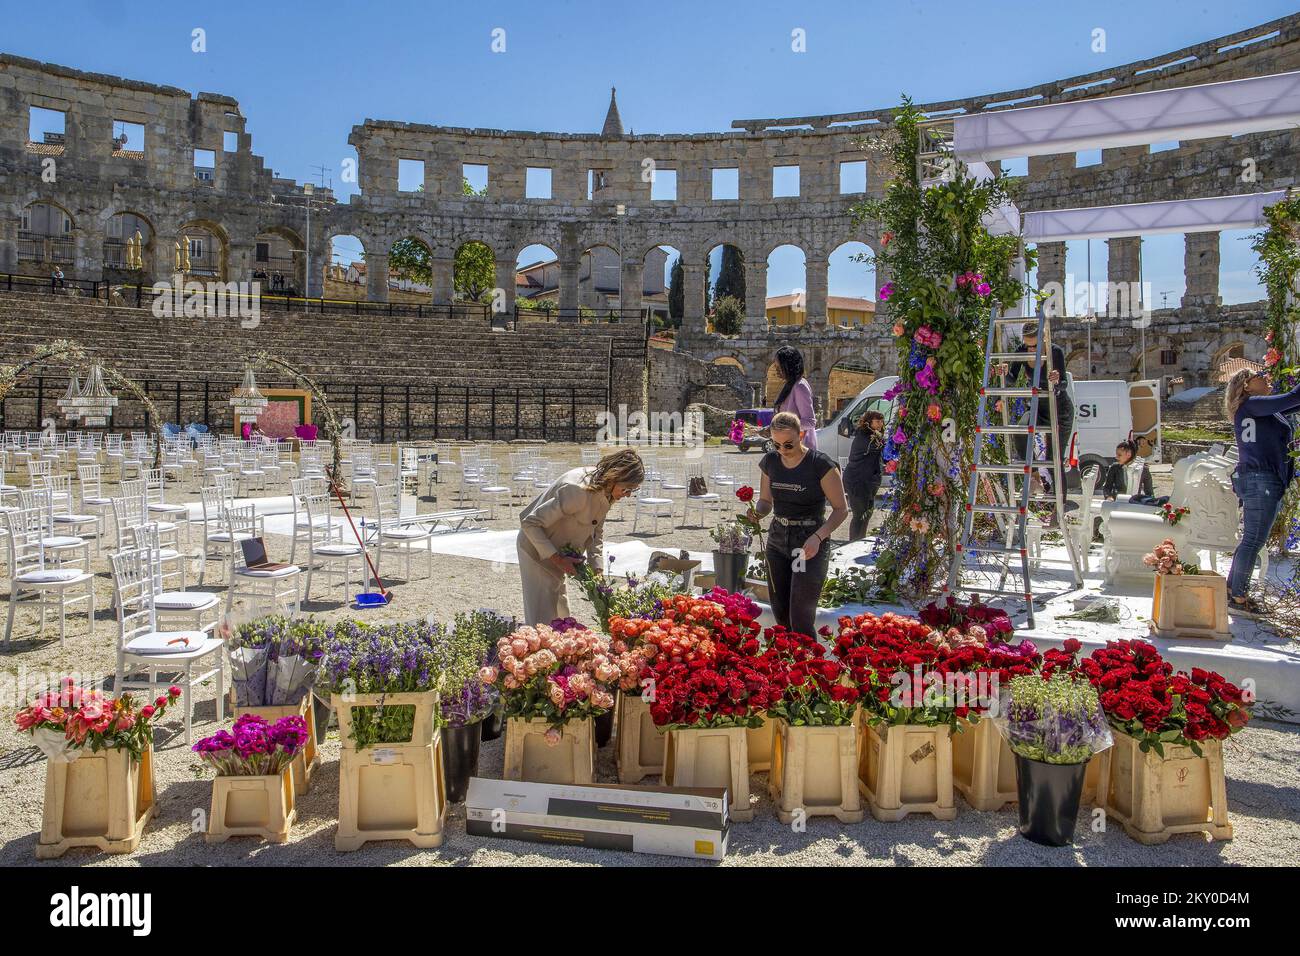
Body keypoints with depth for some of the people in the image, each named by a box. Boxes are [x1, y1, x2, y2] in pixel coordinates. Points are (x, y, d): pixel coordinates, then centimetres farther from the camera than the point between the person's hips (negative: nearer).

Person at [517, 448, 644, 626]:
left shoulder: (606, 492, -7)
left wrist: (598, 570, -7)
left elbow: (597, 533, 5)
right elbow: (530, 524, -30)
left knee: (561, 614, 18)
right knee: (543, 619, -8)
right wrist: (557, 558, -28)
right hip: (537, 550, -9)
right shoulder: (578, 490, -34)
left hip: (558, 553, 9)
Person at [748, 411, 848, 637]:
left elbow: (841, 509, -8)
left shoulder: (821, 464, -13)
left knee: (800, 620, -10)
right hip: (777, 540, 6)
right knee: (780, 615, 10)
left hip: (810, 545, -5)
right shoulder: (770, 462, 4)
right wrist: (757, 511, -9)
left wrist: (818, 536, -24)